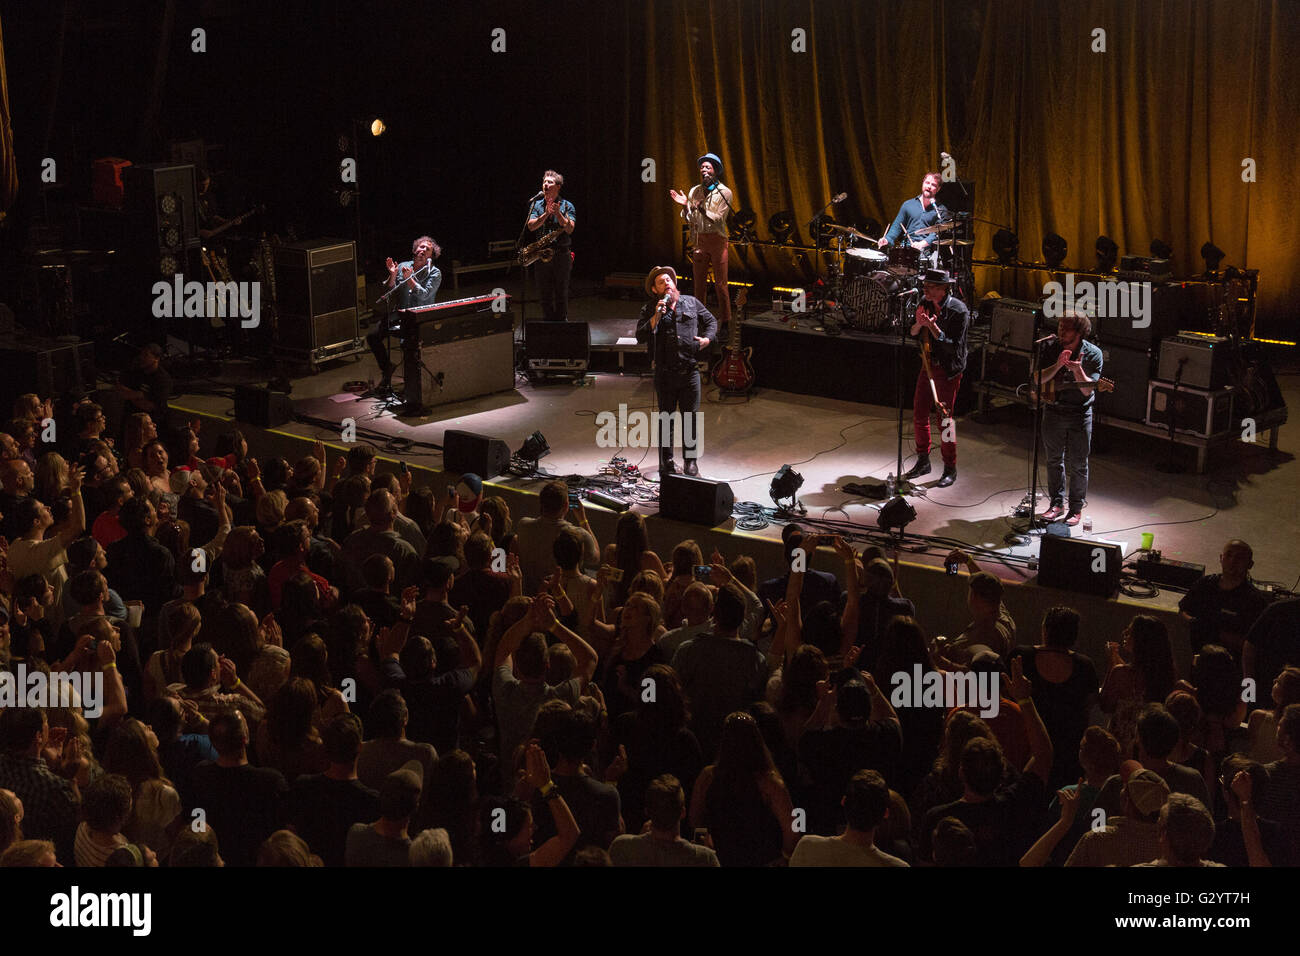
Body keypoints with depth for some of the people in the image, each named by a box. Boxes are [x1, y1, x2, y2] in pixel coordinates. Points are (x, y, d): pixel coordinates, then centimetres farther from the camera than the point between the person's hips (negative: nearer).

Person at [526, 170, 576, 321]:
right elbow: (531, 226, -7)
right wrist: (546, 214, -19)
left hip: (561, 256, -2)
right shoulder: (536, 205, 7)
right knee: (545, 295, 7)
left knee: (561, 295, 1)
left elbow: (569, 229, -11)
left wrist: (558, 213, -22)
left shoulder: (567, 206, 1)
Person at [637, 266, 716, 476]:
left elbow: (711, 321, 22)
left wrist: (707, 338, 4)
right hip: (665, 373, -1)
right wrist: (656, 317, -18)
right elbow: (640, 336, -9)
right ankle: (667, 462, 17)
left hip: (690, 370, 1)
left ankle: (691, 461, 15)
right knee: (666, 418, 6)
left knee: (691, 417, 3)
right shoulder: (649, 310, 3)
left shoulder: (691, 303, 10)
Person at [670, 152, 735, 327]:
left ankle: (726, 321, 0)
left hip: (717, 240, -4)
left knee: (720, 284, -5)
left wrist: (702, 209, -28)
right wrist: (685, 206, -9)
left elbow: (718, 218, -13)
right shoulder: (694, 191, 11)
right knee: (699, 283, 8)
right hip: (699, 241, 4)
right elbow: (689, 219, 9)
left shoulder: (724, 192, -2)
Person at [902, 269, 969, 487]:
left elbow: (954, 346, -21)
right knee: (919, 414, 9)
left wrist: (933, 327, -27)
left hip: (949, 370, -6)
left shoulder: (958, 311, -17)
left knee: (944, 419, -5)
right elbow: (912, 334, 7)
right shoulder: (925, 304, 2)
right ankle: (923, 462, 24)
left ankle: (950, 469, 6)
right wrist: (919, 323, -15)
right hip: (928, 365, 7)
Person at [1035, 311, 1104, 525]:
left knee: (1078, 464, 2)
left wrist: (1078, 370, -32)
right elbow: (1038, 379, -12)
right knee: (1054, 460, 12)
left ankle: (1076, 508, 14)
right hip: (1053, 410, 3)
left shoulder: (1092, 354, -11)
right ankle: (1057, 503, 25)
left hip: (1080, 413, -3)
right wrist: (1058, 365, -27)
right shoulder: (1051, 349, -3)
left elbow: (1088, 390, -15)